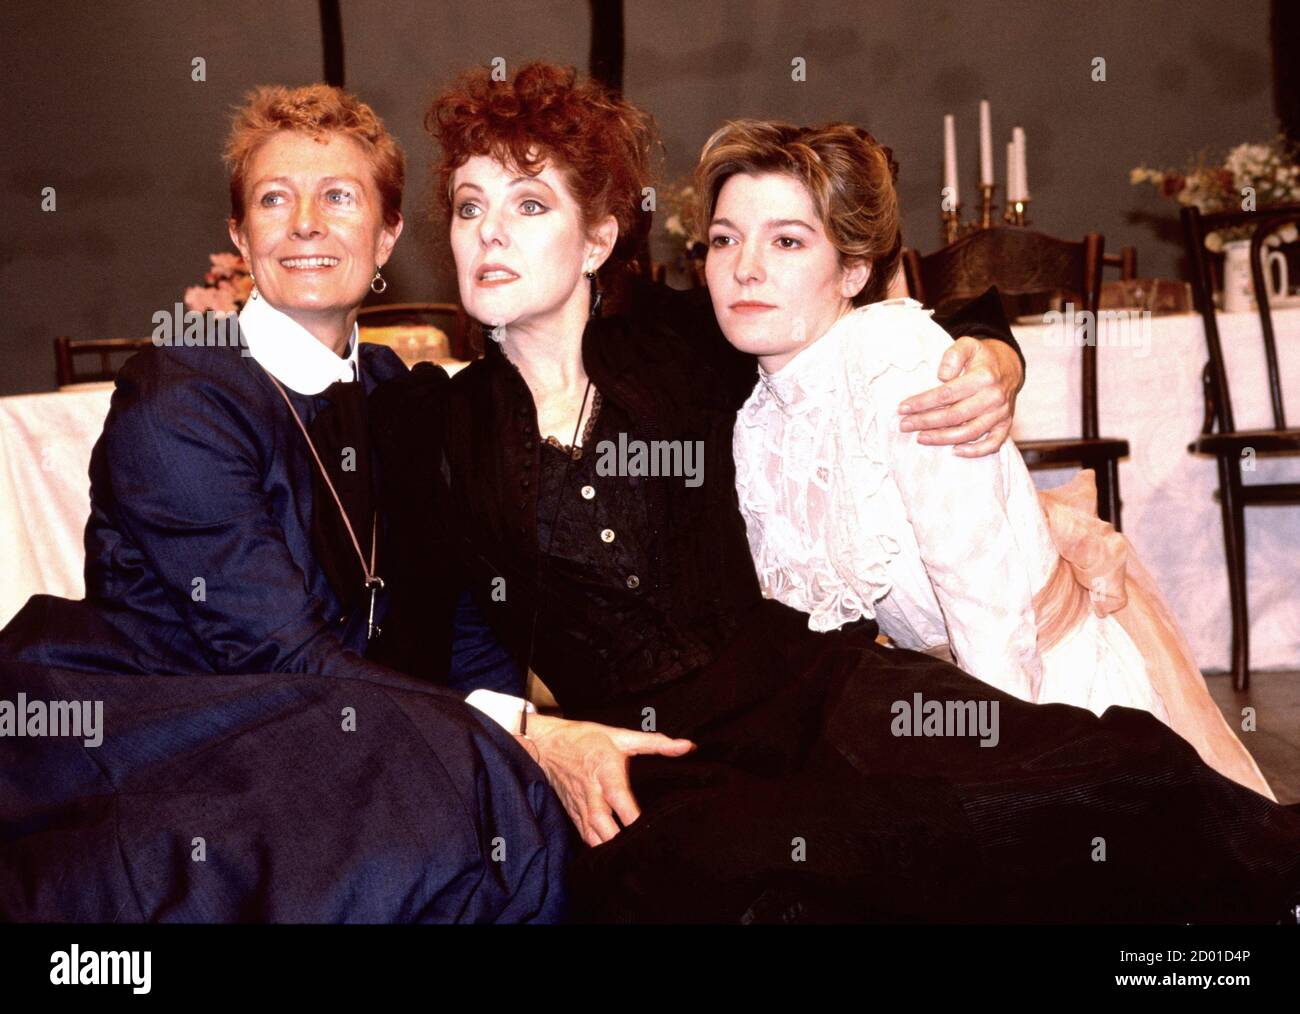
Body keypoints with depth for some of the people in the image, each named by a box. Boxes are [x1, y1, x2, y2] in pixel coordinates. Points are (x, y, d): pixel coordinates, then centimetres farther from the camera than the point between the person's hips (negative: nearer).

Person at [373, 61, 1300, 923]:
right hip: (633, 769, -1)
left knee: (1137, 776, -27)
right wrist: (531, 734, -9)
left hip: (807, 686, 1)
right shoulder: (431, 425, 12)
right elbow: (415, 653, 7)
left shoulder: (677, 345, 12)